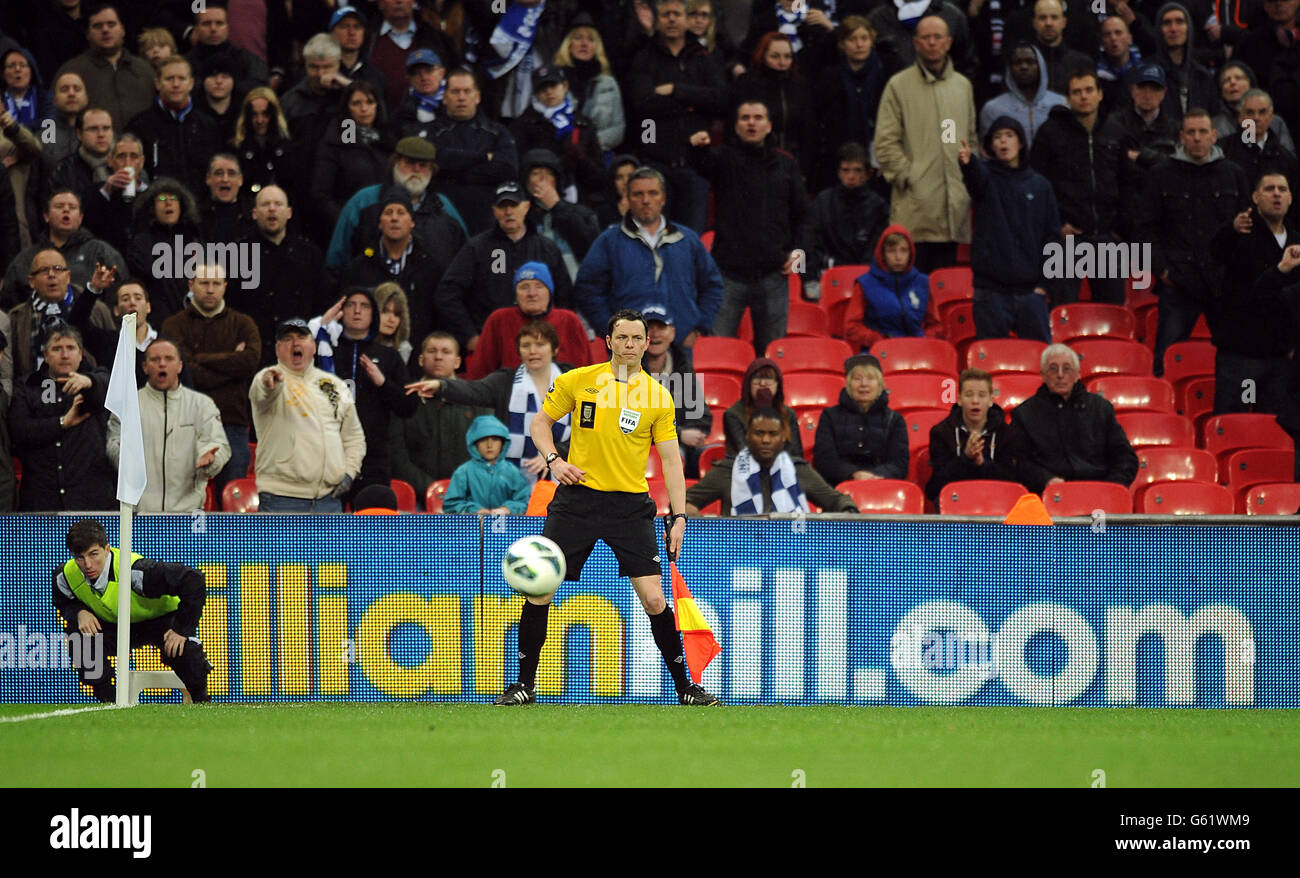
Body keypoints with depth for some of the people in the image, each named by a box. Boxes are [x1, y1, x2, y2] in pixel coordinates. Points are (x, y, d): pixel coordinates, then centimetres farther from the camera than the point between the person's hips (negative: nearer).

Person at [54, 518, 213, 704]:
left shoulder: (133, 571, -39)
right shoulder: (67, 575, -22)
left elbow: (193, 580, -37)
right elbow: (63, 603, 3)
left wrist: (182, 629, -35)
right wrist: (79, 613, -22)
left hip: (160, 618, -4)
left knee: (181, 649, -33)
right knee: (79, 634, -24)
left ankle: (201, 699, 0)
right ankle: (107, 700, -5)